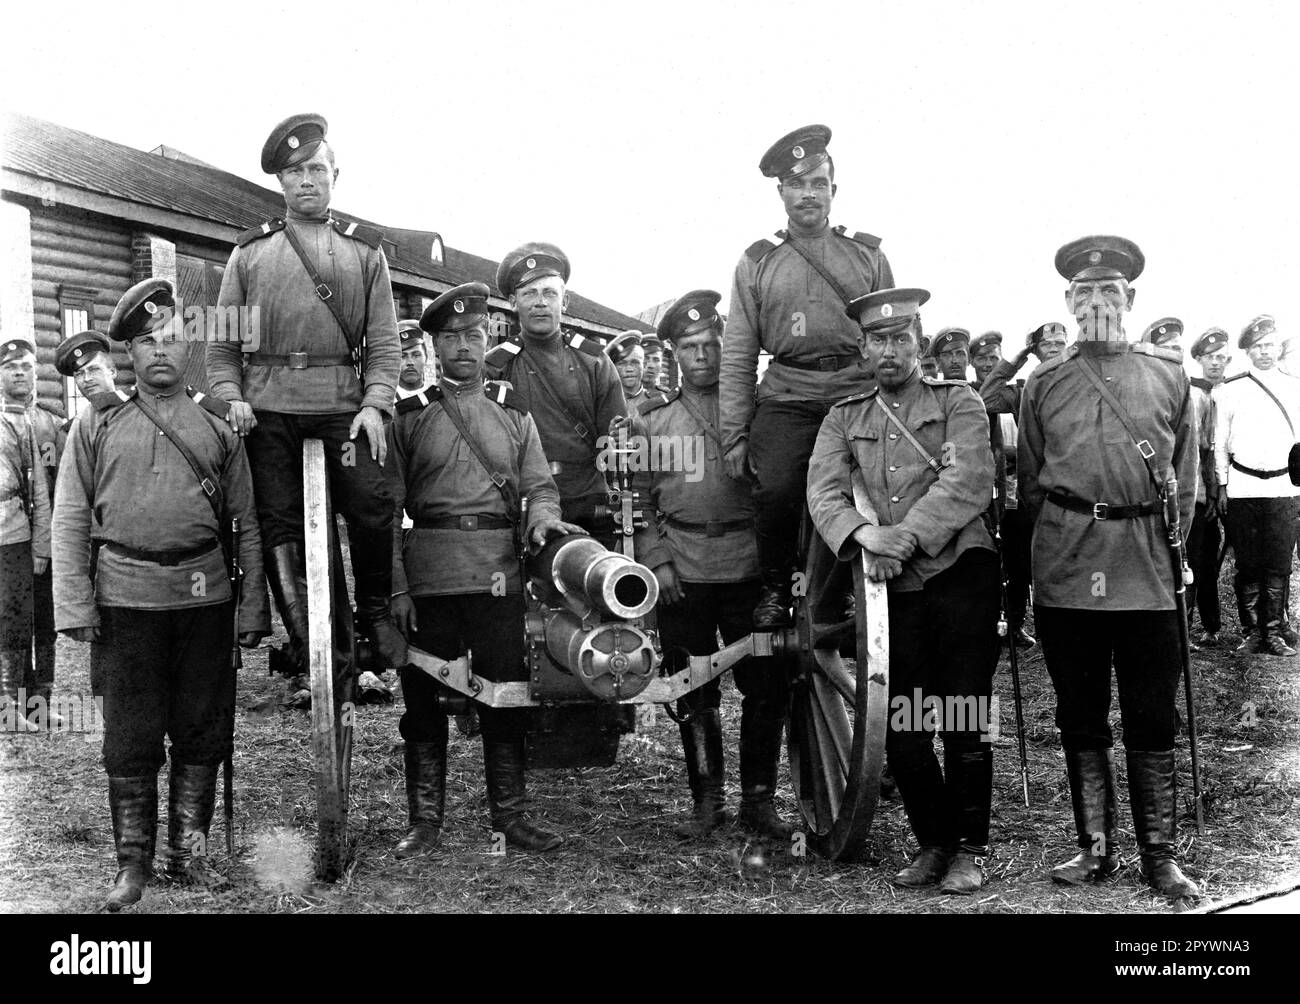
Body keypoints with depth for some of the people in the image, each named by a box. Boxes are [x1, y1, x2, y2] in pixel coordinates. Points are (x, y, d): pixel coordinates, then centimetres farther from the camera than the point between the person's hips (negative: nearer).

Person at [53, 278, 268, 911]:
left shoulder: (218, 425, 7)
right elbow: (70, 521, 3)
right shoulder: (97, 423, 6)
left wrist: (253, 609, 1)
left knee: (202, 734, 7)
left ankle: (188, 853, 21)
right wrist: (75, 607, -5)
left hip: (205, 598, 1)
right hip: (125, 600, -1)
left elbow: (247, 524, 6)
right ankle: (134, 863, 17)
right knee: (130, 740, 4)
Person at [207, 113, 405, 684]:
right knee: (280, 522, -3)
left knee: (372, 505, -16)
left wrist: (375, 403, -6)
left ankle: (375, 611, 7)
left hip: (343, 405, -1)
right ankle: (307, 642, 4)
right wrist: (230, 396, -2)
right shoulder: (251, 251, 15)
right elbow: (222, 339, 14)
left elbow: (384, 341, 7)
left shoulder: (365, 250, 14)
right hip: (267, 407, 1)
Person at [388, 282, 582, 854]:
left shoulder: (513, 414, 14)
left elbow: (540, 485, 10)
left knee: (505, 695, 4)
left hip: (499, 574, 1)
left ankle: (510, 813, 16)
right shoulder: (409, 417, 7)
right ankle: (425, 819, 15)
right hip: (428, 577, -1)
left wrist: (543, 519, -14)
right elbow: (388, 509, 2)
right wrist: (396, 587, -6)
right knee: (423, 697, 4)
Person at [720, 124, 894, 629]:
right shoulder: (757, 262, 12)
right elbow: (737, 355, 10)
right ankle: (775, 590, 2)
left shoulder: (867, 255, 14)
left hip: (860, 395, 1)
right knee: (775, 490, -21)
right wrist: (733, 434, 4)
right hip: (786, 398, 0)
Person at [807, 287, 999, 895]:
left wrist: (905, 536, -22)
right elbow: (822, 492, -2)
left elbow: (968, 482, -11)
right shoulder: (844, 419, 13)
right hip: (893, 587, 3)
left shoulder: (958, 402, 4)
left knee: (964, 718, 0)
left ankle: (970, 849, 15)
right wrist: (863, 533, -21)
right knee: (902, 729, 4)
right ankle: (933, 842, 22)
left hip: (961, 573, -3)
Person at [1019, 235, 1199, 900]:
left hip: (1145, 569, 0)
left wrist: (1166, 546, 5)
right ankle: (1095, 848, 18)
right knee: (1079, 715, 7)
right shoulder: (1043, 383, 8)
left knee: (1150, 718, 2)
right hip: (1065, 568, 1)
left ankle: (1160, 855, 13)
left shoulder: (1169, 374, 8)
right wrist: (1062, 542, 5)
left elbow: (1185, 478, 12)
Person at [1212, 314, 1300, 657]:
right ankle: (1251, 631, 8)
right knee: (1246, 564, 1)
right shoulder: (1229, 390, 6)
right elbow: (1219, 444, 7)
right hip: (1242, 488, -1)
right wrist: (1222, 485, 3)